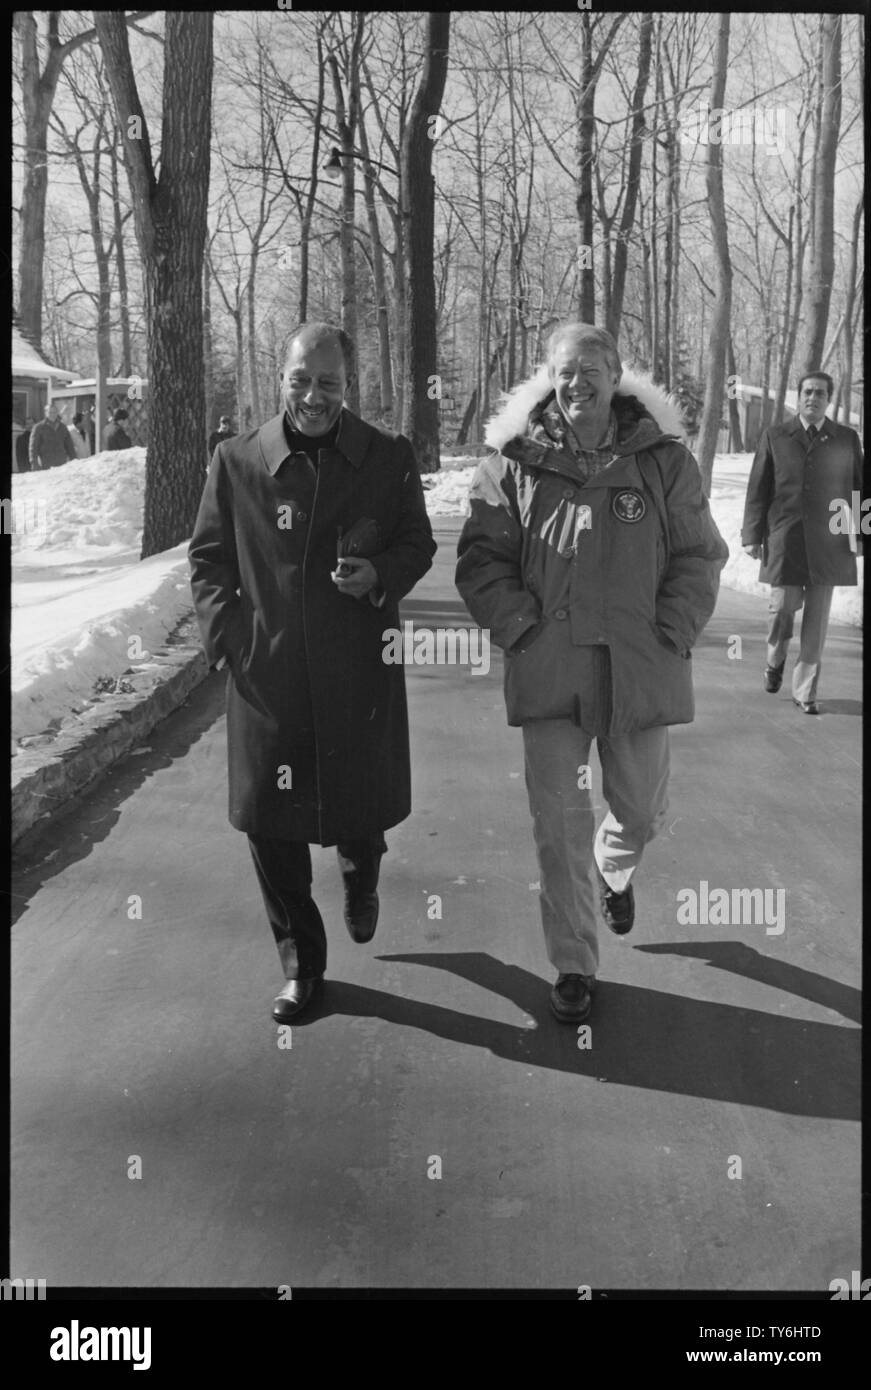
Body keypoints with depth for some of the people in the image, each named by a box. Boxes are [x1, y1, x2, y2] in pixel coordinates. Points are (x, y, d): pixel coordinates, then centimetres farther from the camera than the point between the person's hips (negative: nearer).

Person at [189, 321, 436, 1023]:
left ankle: (360, 877, 49)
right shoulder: (236, 461, 1)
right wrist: (226, 629, -4)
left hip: (361, 670, 0)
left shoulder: (389, 458, 1)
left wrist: (379, 576, -13)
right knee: (270, 820, 4)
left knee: (364, 805, 10)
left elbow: (417, 545, 8)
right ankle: (302, 962, 24)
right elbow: (209, 557, 9)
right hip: (267, 674, 0)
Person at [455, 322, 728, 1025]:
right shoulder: (513, 463, 1)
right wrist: (521, 627, -7)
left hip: (641, 669, 1)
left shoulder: (665, 462, 2)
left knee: (642, 809, 15)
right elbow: (481, 561, 4)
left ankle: (614, 869, 52)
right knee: (559, 823, 0)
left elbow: (700, 557, 6)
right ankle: (574, 967, 15)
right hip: (550, 671, -1)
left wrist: (672, 633, -5)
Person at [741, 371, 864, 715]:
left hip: (829, 542, 1)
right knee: (783, 606, -4)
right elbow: (757, 489, 5)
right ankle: (775, 659, 28)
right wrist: (752, 535, 0)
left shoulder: (847, 439, 8)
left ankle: (805, 691, 10)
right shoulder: (775, 437, 6)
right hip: (784, 541, -1)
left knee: (817, 621, 1)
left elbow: (859, 489, 11)